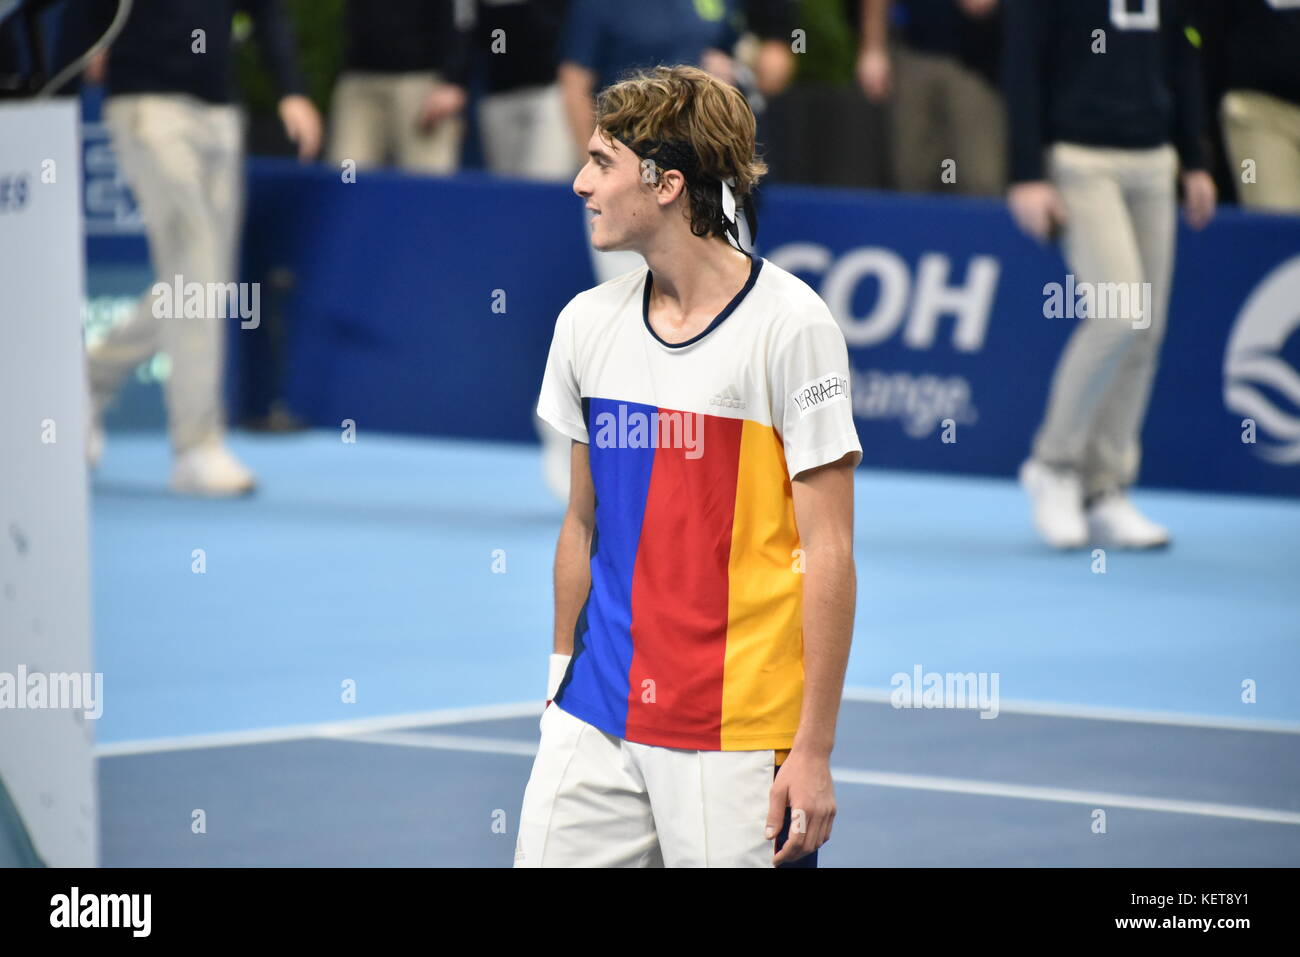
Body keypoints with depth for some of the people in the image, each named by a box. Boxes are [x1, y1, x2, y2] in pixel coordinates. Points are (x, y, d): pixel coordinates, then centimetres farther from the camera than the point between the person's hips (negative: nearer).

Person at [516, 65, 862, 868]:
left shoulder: (791, 325, -8)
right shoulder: (587, 322, 9)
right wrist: (561, 678, 15)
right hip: (594, 726, 5)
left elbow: (829, 553, -9)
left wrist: (814, 749, -12)